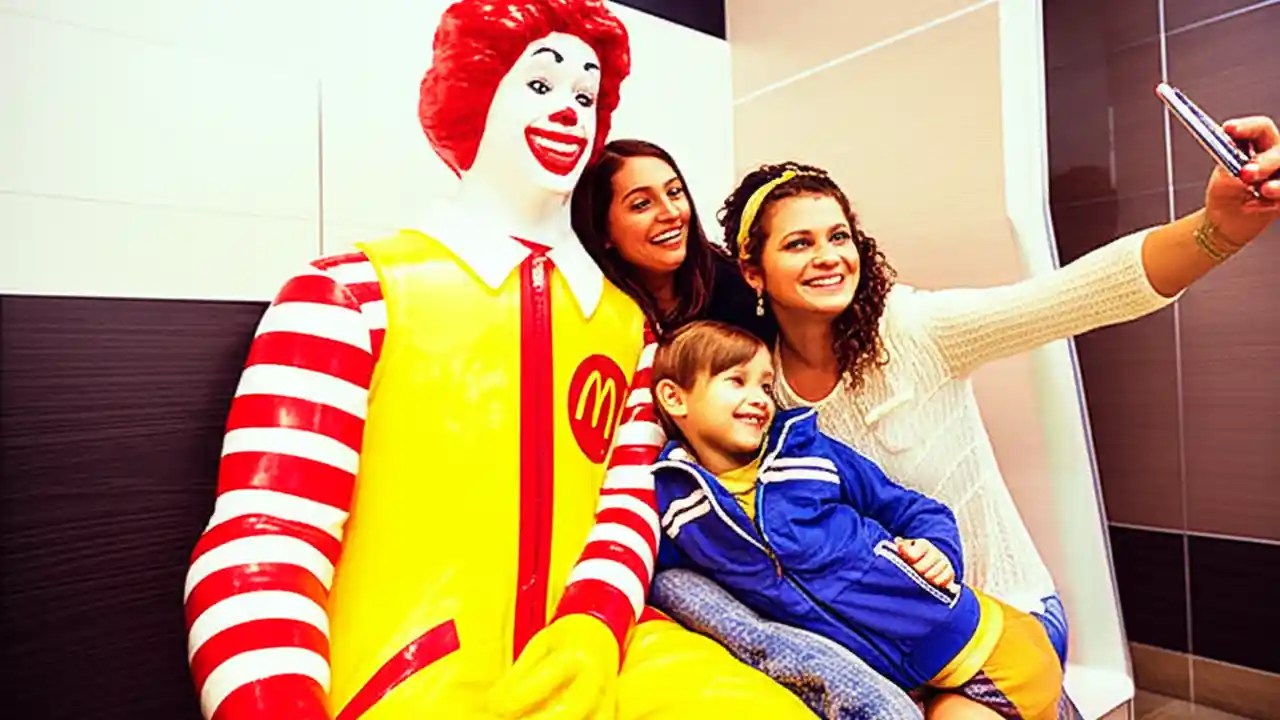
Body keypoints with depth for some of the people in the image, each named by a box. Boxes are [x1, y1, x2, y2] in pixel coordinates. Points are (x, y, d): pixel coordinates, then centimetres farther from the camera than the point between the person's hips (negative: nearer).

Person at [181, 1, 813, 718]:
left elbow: (630, 502, 7)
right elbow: (256, 551, -10)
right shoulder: (353, 292, -4)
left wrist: (595, 631, -10)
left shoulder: (626, 320, 11)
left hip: (589, 660, 5)